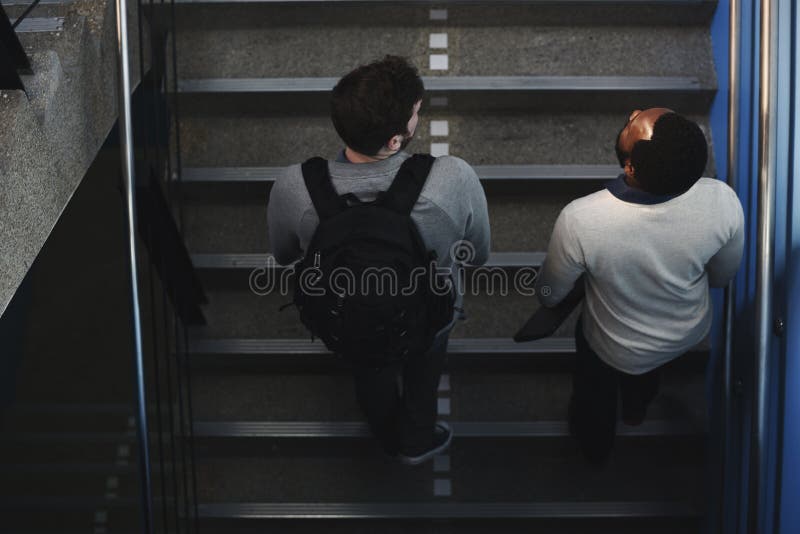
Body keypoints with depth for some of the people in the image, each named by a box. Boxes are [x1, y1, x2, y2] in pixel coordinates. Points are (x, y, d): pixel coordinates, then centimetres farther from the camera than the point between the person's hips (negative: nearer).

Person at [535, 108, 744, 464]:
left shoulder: (579, 221, -42)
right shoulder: (722, 202, -34)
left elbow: (549, 295, -19)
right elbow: (721, 277, -12)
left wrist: (546, 299, 5)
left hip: (620, 351, -2)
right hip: (691, 334, 2)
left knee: (595, 387, 34)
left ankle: (595, 445, 63)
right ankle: (637, 407, 69)